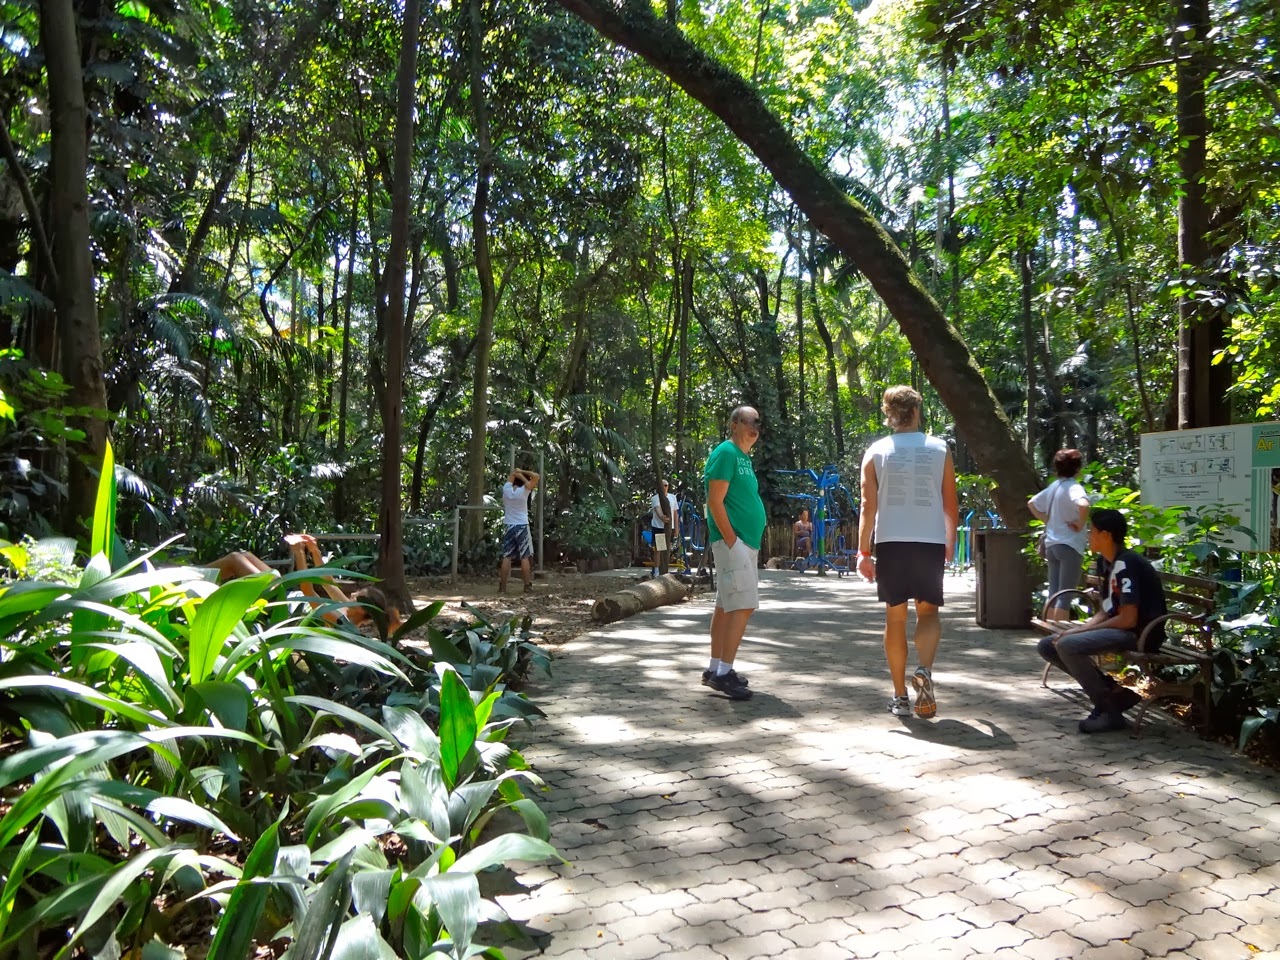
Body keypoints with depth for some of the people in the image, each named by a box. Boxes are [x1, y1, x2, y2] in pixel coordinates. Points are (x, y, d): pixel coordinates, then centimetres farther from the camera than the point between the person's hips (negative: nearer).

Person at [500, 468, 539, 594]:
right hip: (521, 527, -4)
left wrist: (519, 473, 3)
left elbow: (513, 473, 19)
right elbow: (536, 476, -14)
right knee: (524, 557, -1)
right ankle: (527, 586, -1)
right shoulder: (523, 491, -10)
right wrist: (523, 472, -7)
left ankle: (502, 586, 0)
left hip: (508, 527, 4)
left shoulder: (506, 490, 3)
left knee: (506, 557, 2)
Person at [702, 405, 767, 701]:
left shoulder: (744, 457, 18)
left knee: (726, 606, 12)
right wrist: (732, 541, -19)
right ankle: (724, 672, -6)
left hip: (746, 542, 10)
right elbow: (715, 502, -17)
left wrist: (750, 542, 16)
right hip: (733, 541, -10)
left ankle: (715, 669, 18)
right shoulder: (725, 452, -10)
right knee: (744, 605, -12)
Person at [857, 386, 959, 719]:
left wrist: (863, 551, -2)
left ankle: (900, 696, 13)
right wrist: (950, 544, 21)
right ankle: (924, 670, -14)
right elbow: (951, 505, 8)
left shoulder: (876, 452, 2)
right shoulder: (939, 449, 5)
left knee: (895, 616, 9)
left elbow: (869, 505, -4)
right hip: (931, 542, 0)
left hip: (891, 543, 0)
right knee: (928, 610, 13)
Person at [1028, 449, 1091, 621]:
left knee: (1053, 593, 11)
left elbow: (1031, 504, 23)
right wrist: (1080, 524, -17)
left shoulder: (1053, 487, 11)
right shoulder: (1074, 488, -13)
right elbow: (1083, 505, -33)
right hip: (1069, 545, -7)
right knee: (1065, 594, -5)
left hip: (1051, 544, 7)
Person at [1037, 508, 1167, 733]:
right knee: (1048, 645, 4)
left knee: (1068, 645, -30)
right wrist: (1079, 628, -5)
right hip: (1116, 628, 10)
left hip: (1140, 634, -10)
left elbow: (1128, 619, -24)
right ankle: (1111, 689, 4)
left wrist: (1081, 631, -16)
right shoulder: (1104, 562, 9)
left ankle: (1110, 712, -14)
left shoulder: (1126, 564, -20)